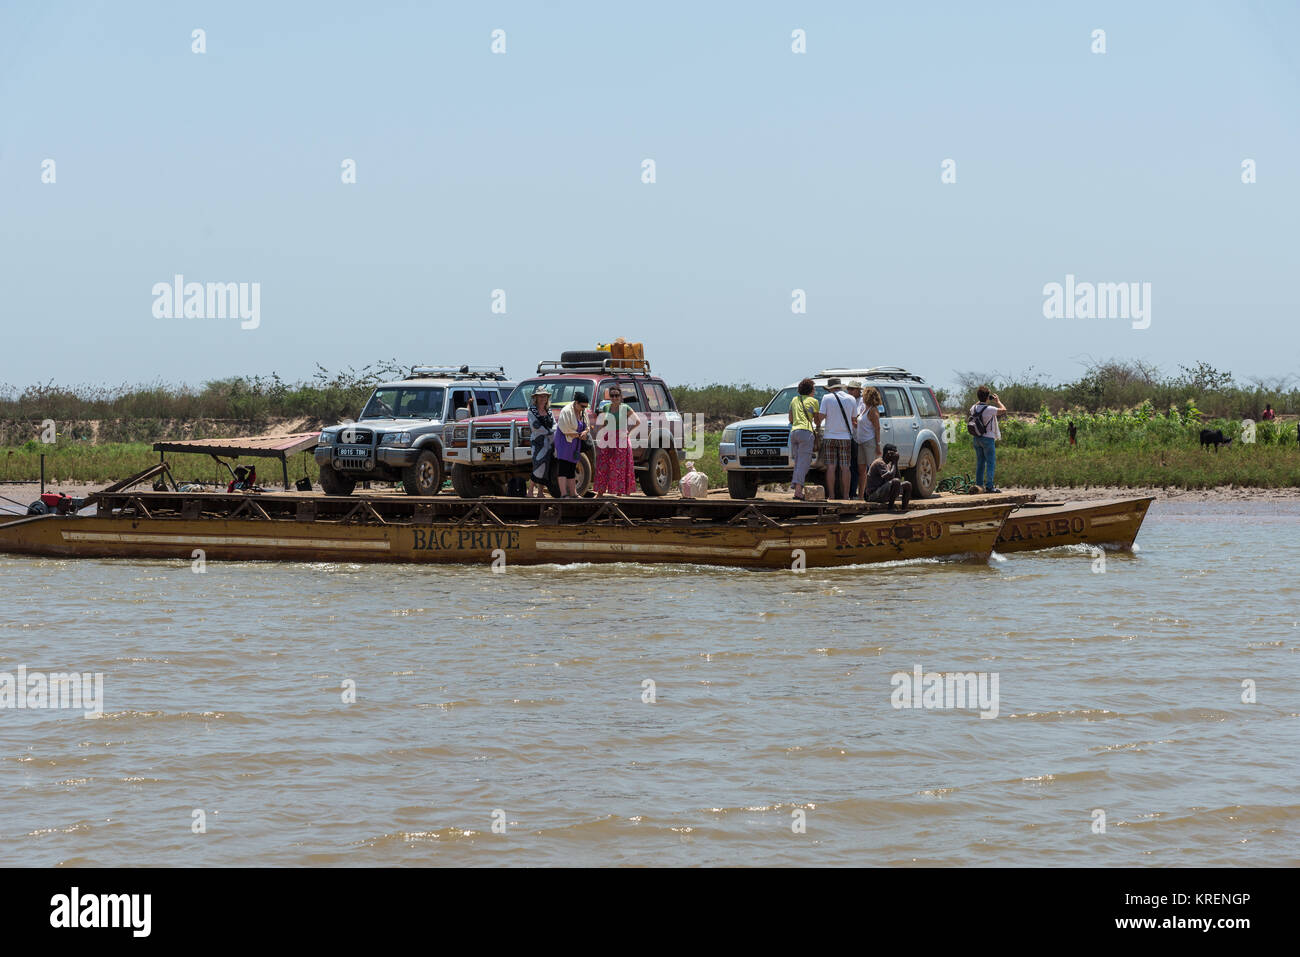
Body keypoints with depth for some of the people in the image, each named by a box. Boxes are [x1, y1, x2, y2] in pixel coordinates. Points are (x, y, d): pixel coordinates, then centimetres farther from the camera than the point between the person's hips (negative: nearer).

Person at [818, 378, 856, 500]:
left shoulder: (827, 398, -4)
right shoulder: (850, 399, 5)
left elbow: (820, 416, -8)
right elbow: (854, 420, 9)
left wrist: (818, 422, 13)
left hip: (830, 437, -2)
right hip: (845, 437, 2)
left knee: (831, 467, 0)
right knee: (845, 467, 2)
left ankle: (831, 495, -3)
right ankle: (845, 495, 0)